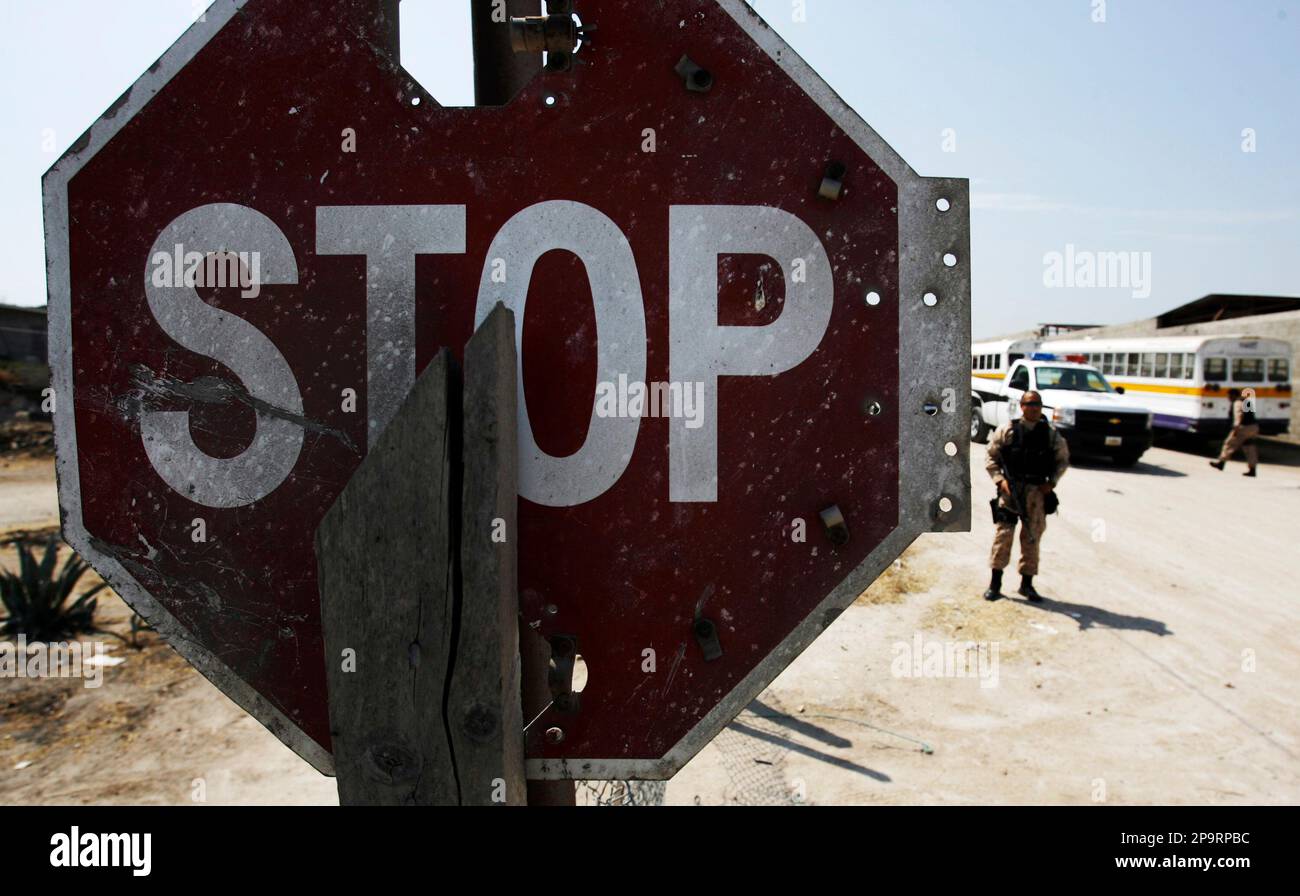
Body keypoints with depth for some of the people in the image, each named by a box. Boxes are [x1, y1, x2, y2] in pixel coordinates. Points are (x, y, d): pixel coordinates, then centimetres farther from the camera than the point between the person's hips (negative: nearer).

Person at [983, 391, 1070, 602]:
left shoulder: (1050, 433, 6)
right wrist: (1000, 480, -11)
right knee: (1003, 533, -7)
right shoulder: (1007, 430, -1)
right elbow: (991, 458, 2)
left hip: (1038, 491, 2)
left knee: (1032, 536, 8)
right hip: (1010, 489, -2)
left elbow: (1062, 459, 16)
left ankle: (1027, 583, 20)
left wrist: (1052, 482, 2)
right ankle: (995, 583, 3)